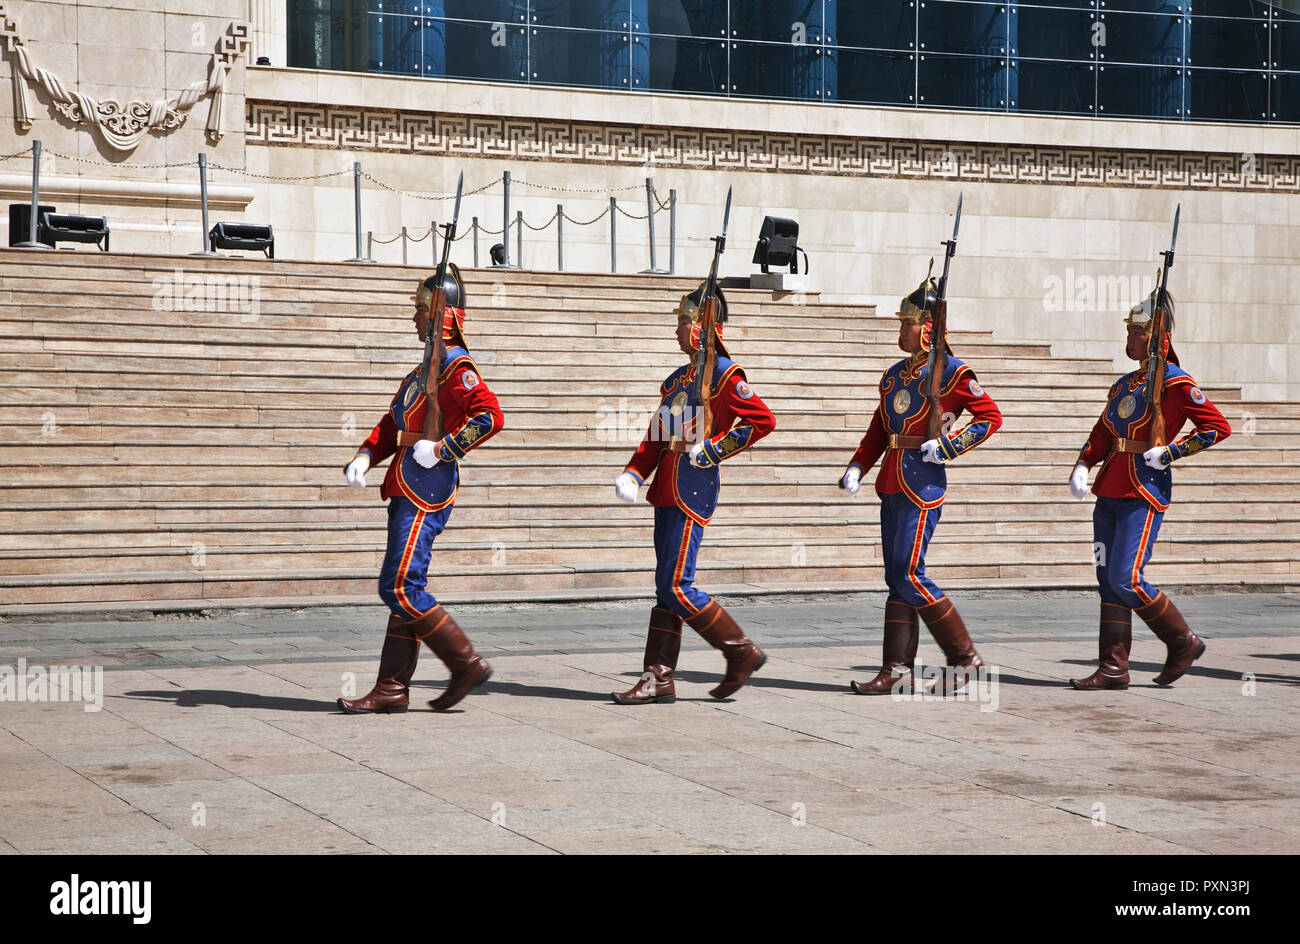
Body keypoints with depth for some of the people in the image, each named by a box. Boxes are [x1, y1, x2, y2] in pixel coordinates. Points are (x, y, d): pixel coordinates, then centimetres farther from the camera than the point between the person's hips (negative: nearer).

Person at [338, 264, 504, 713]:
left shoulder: (456, 366, -10)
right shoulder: (426, 367, 21)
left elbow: (490, 417, -24)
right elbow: (393, 423, 24)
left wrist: (441, 449, -22)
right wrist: (366, 455, 7)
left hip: (425, 494, -10)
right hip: (408, 490, 10)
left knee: (400, 587, -12)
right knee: (406, 588, 9)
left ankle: (467, 663, -5)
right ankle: (393, 688, 10)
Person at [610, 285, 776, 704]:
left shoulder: (722, 373, -8)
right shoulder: (677, 379, 18)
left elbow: (763, 420, -14)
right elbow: (657, 437, 19)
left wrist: (713, 449, -15)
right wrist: (632, 474, 5)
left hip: (693, 491, -9)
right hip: (668, 488, 9)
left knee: (675, 585, -10)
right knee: (668, 586, 8)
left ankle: (742, 650, 1)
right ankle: (659, 678, 9)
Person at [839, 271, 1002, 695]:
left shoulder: (950, 372, -7)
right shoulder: (894, 375, 15)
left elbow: (990, 416, -6)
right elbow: (878, 429, 20)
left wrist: (948, 444, -16)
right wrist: (857, 466, 8)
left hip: (923, 485, -8)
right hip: (892, 485, 8)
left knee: (908, 575, -11)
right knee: (896, 577, 7)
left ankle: (964, 656, 0)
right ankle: (898, 669, 9)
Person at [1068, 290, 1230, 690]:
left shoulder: (1175, 382, -6)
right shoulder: (1125, 384, 16)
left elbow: (1218, 426, -9)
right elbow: (1102, 433, 21)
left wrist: (1170, 452, -13)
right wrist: (1081, 467, 5)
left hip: (1144, 494, -8)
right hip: (1110, 492, 8)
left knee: (1126, 580, -13)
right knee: (1108, 580, 5)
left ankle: (1184, 642, 5)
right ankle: (1113, 668, 8)